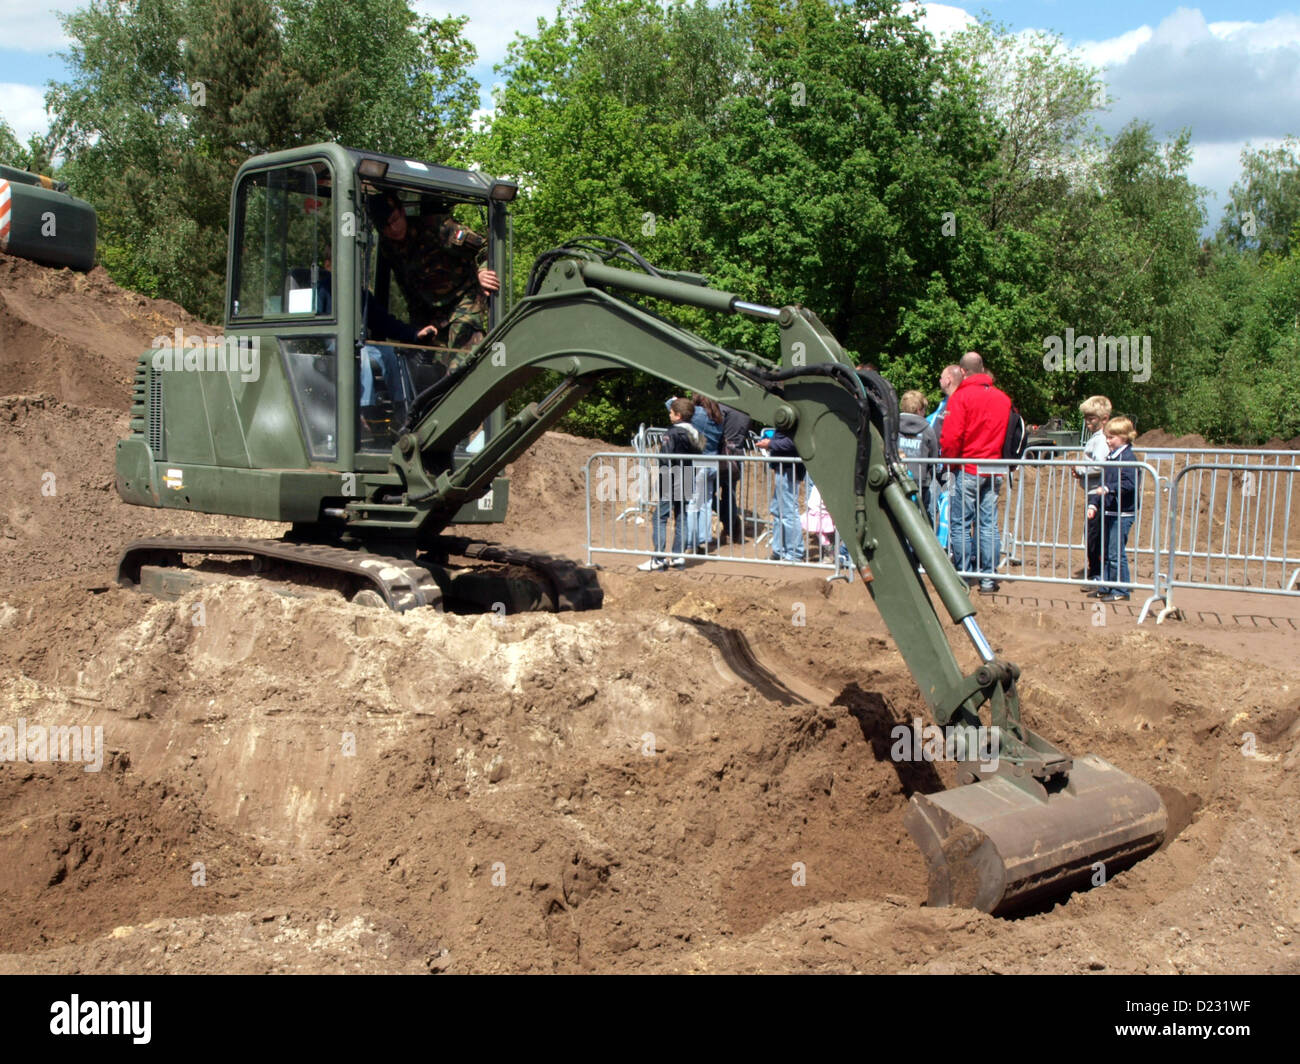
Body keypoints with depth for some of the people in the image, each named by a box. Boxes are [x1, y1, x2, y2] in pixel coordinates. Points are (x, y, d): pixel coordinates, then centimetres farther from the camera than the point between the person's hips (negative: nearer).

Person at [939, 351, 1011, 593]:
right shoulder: (1003, 398, 8)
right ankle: (988, 578, 8)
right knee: (989, 524, 8)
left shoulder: (961, 396, -8)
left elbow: (951, 436, -13)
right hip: (995, 470, 5)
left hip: (968, 468, -5)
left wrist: (949, 459, 3)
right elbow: (1008, 434, 13)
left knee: (960, 525, 2)